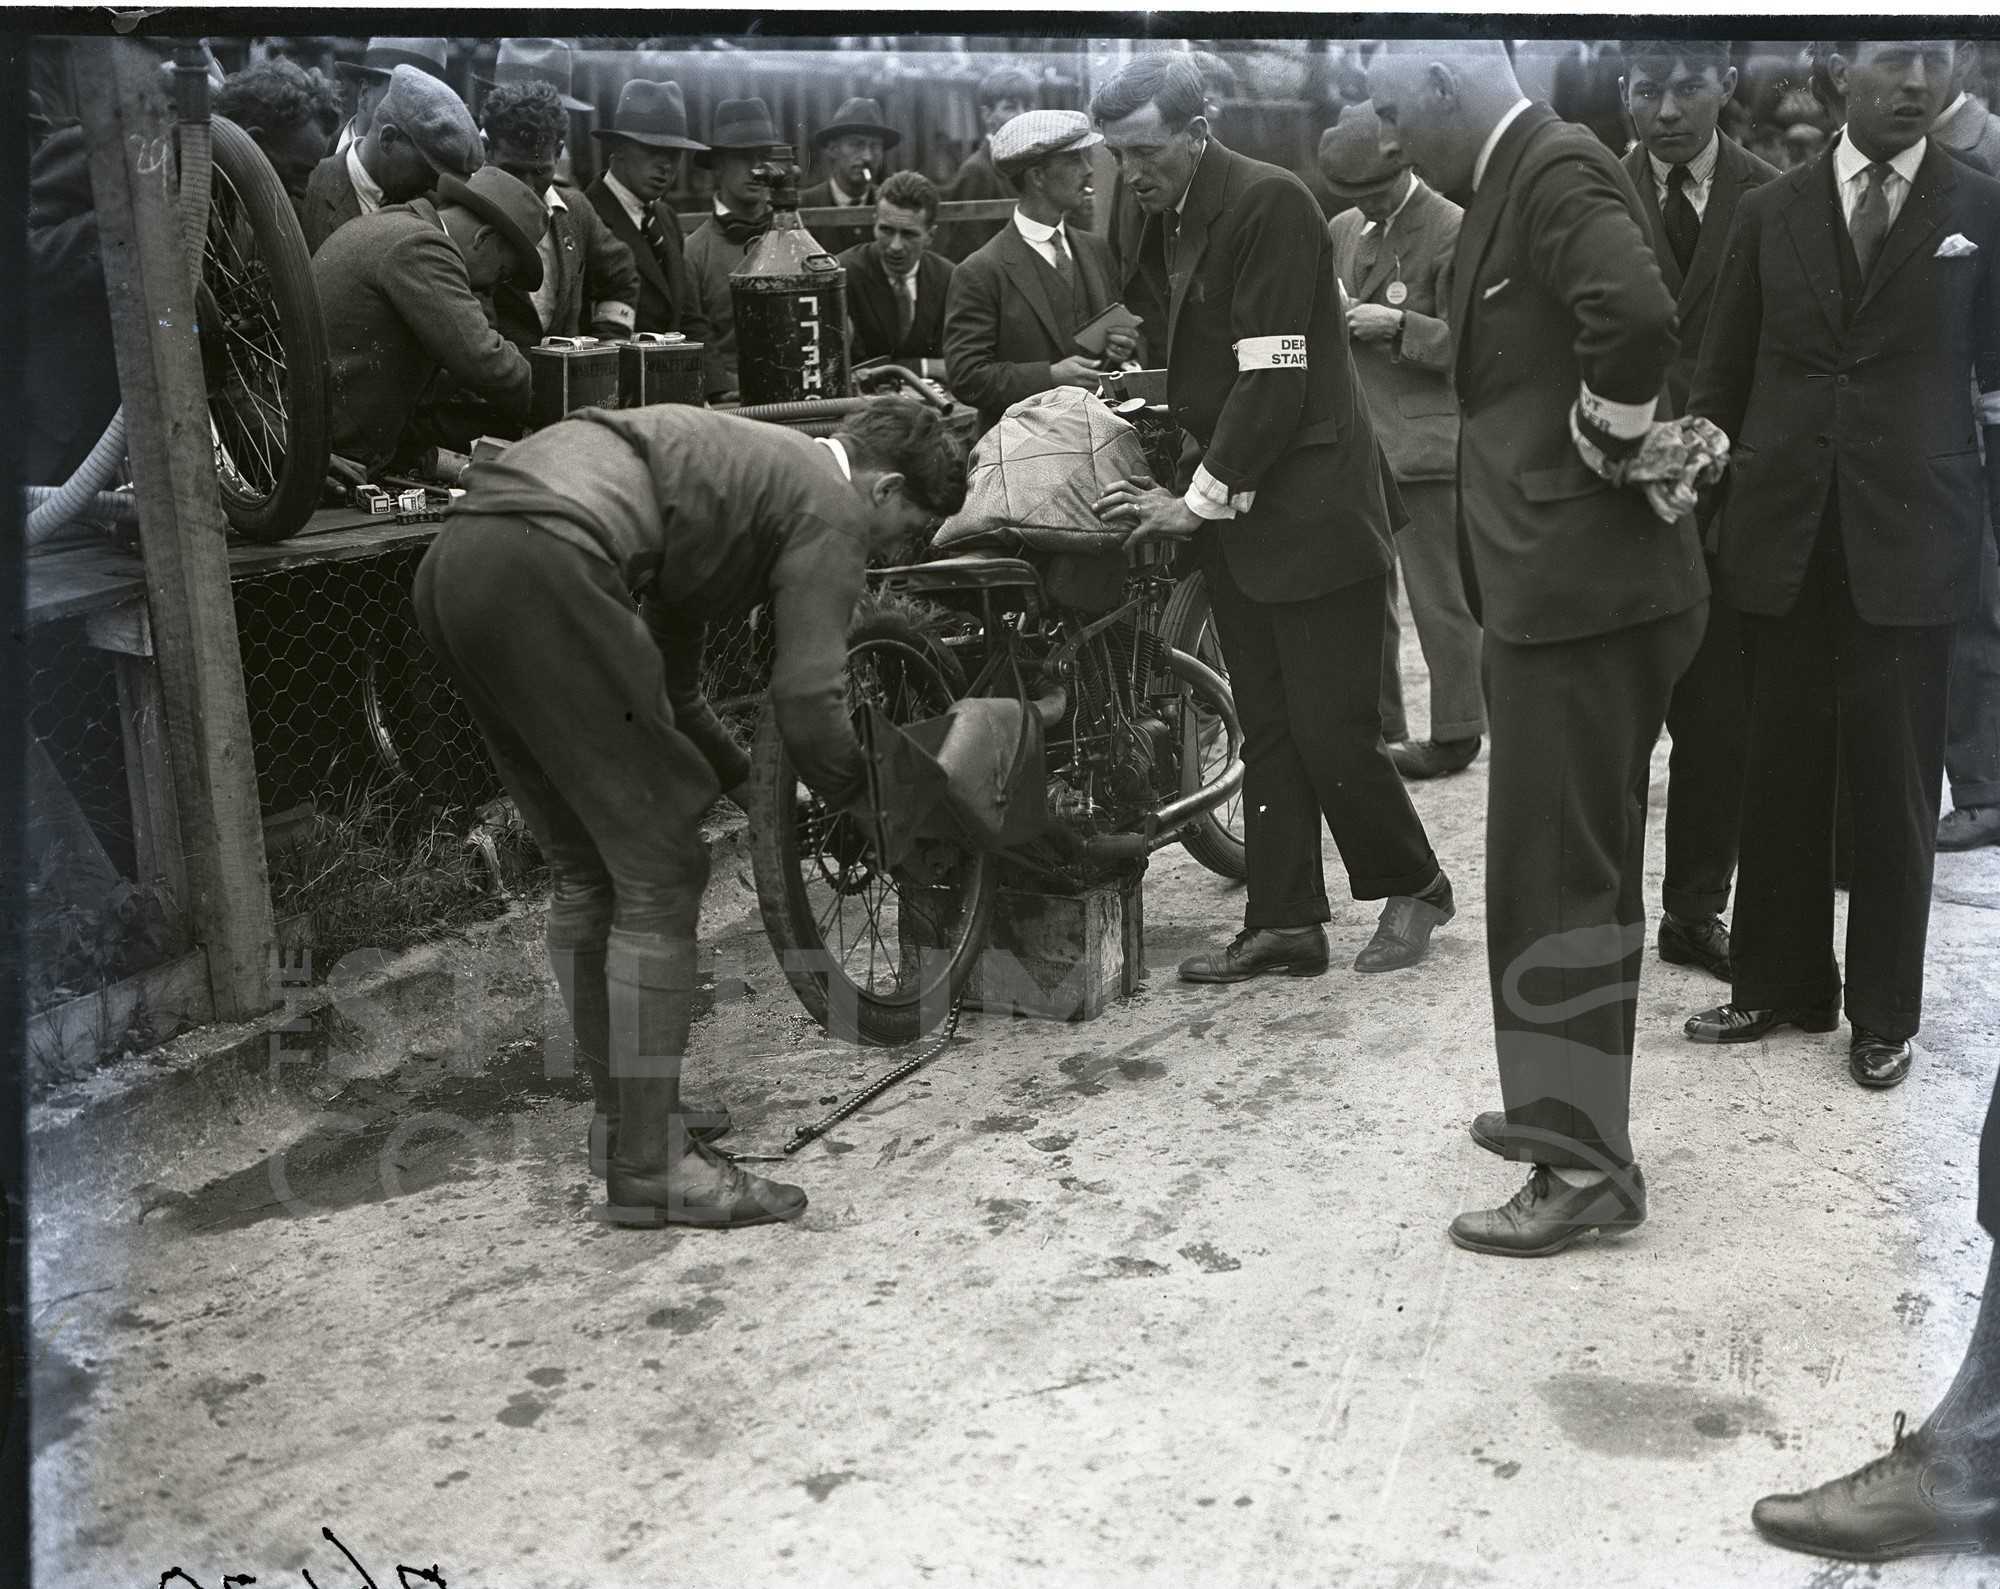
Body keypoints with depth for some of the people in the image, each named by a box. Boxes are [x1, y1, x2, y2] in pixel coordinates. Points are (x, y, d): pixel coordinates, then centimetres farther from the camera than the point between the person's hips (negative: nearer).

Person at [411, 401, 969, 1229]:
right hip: (543, 570, -10)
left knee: (587, 869, 19)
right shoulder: (830, 508, 6)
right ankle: (648, 1164, 5)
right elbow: (808, 702, -2)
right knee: (659, 871, -1)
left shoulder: (741, 456, 33)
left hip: (453, 565, 10)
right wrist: (862, 797, 17)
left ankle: (625, 1113, 31)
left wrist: (737, 770, 46)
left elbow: (668, 634, 40)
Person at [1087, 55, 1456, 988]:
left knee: (1332, 730, -4)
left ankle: (1413, 887, 19)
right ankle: (1284, 925, 17)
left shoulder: (1269, 203, -14)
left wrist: (1202, 498, -15)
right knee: (1267, 730, 10)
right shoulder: (1163, 219, 11)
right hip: (1234, 515, 8)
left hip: (1311, 509, -8)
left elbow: (1274, 378, -19)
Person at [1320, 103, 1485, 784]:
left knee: (1440, 597, 1)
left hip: (1424, 440, -7)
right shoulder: (1342, 230, 14)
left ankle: (1456, 732, 11)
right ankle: (1374, 722, 22)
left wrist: (1397, 326, -21)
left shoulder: (1452, 231, -8)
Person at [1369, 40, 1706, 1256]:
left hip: (1580, 582, -10)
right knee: (1580, 863, 18)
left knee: (1554, 872, -5)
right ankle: (1566, 1107, 31)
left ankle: (1587, 1165, 4)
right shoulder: (1521, 181, 16)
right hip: (1564, 577, 10)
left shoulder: (1558, 169, -14)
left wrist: (1602, 448, -17)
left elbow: (1640, 322, -31)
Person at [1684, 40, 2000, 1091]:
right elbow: (1722, 374, 12)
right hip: (1783, 533, 2)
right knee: (1781, 771, 9)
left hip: (1909, 539, -2)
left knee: (1895, 781, 3)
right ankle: (1779, 983, 24)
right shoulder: (1769, 213, 8)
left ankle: (1885, 1012, 17)